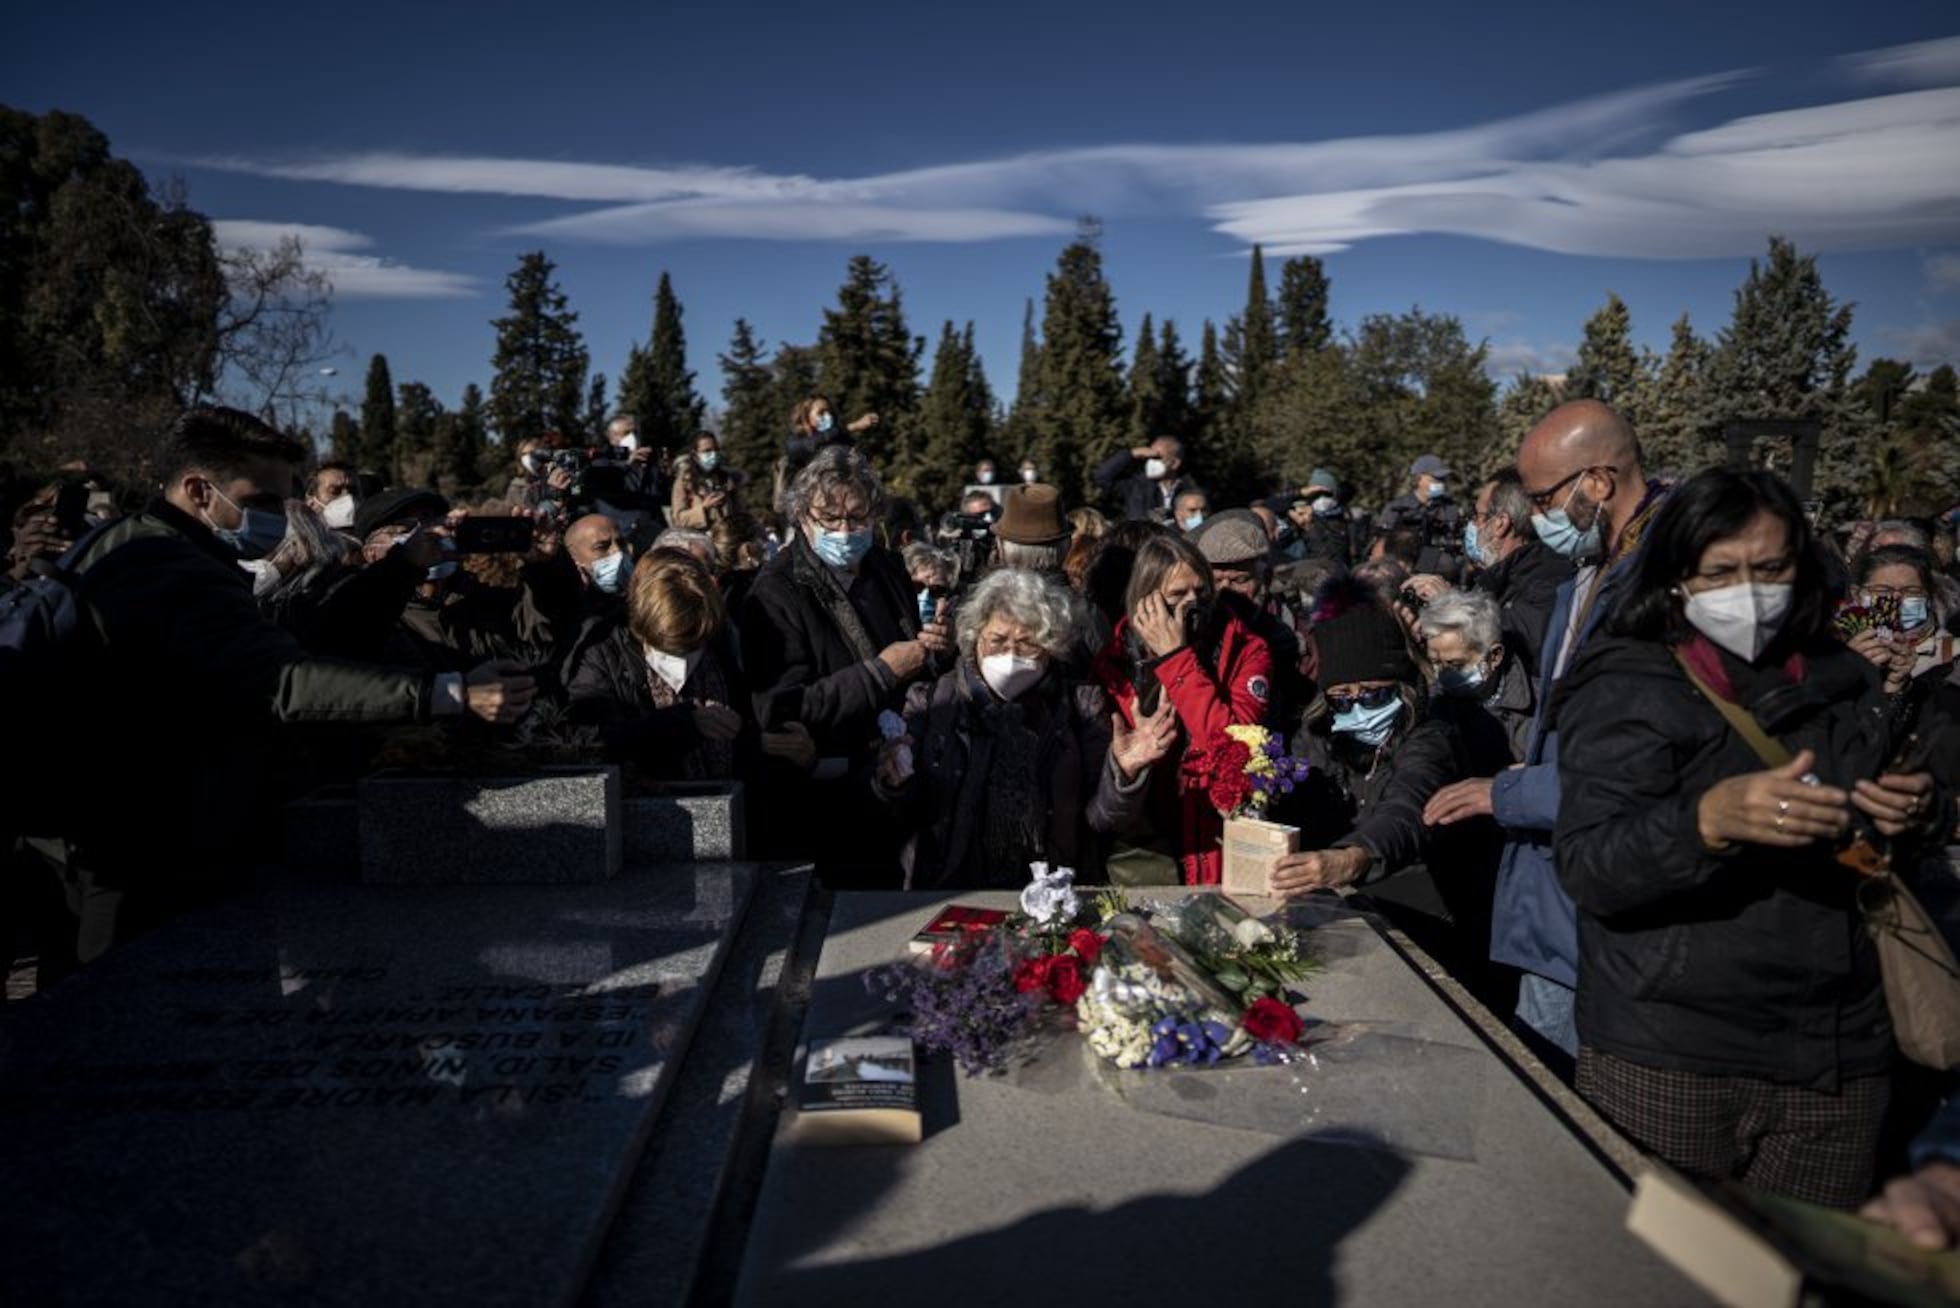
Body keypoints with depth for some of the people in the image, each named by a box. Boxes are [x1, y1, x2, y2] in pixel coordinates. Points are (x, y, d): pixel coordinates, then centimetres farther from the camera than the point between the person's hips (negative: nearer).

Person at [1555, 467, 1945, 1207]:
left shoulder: (1843, 683, 9)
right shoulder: (1627, 689, -7)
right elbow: (1586, 869, -17)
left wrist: (1912, 817, 0)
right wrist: (1711, 820, -34)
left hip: (1837, 1058, 5)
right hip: (1666, 1060, -4)